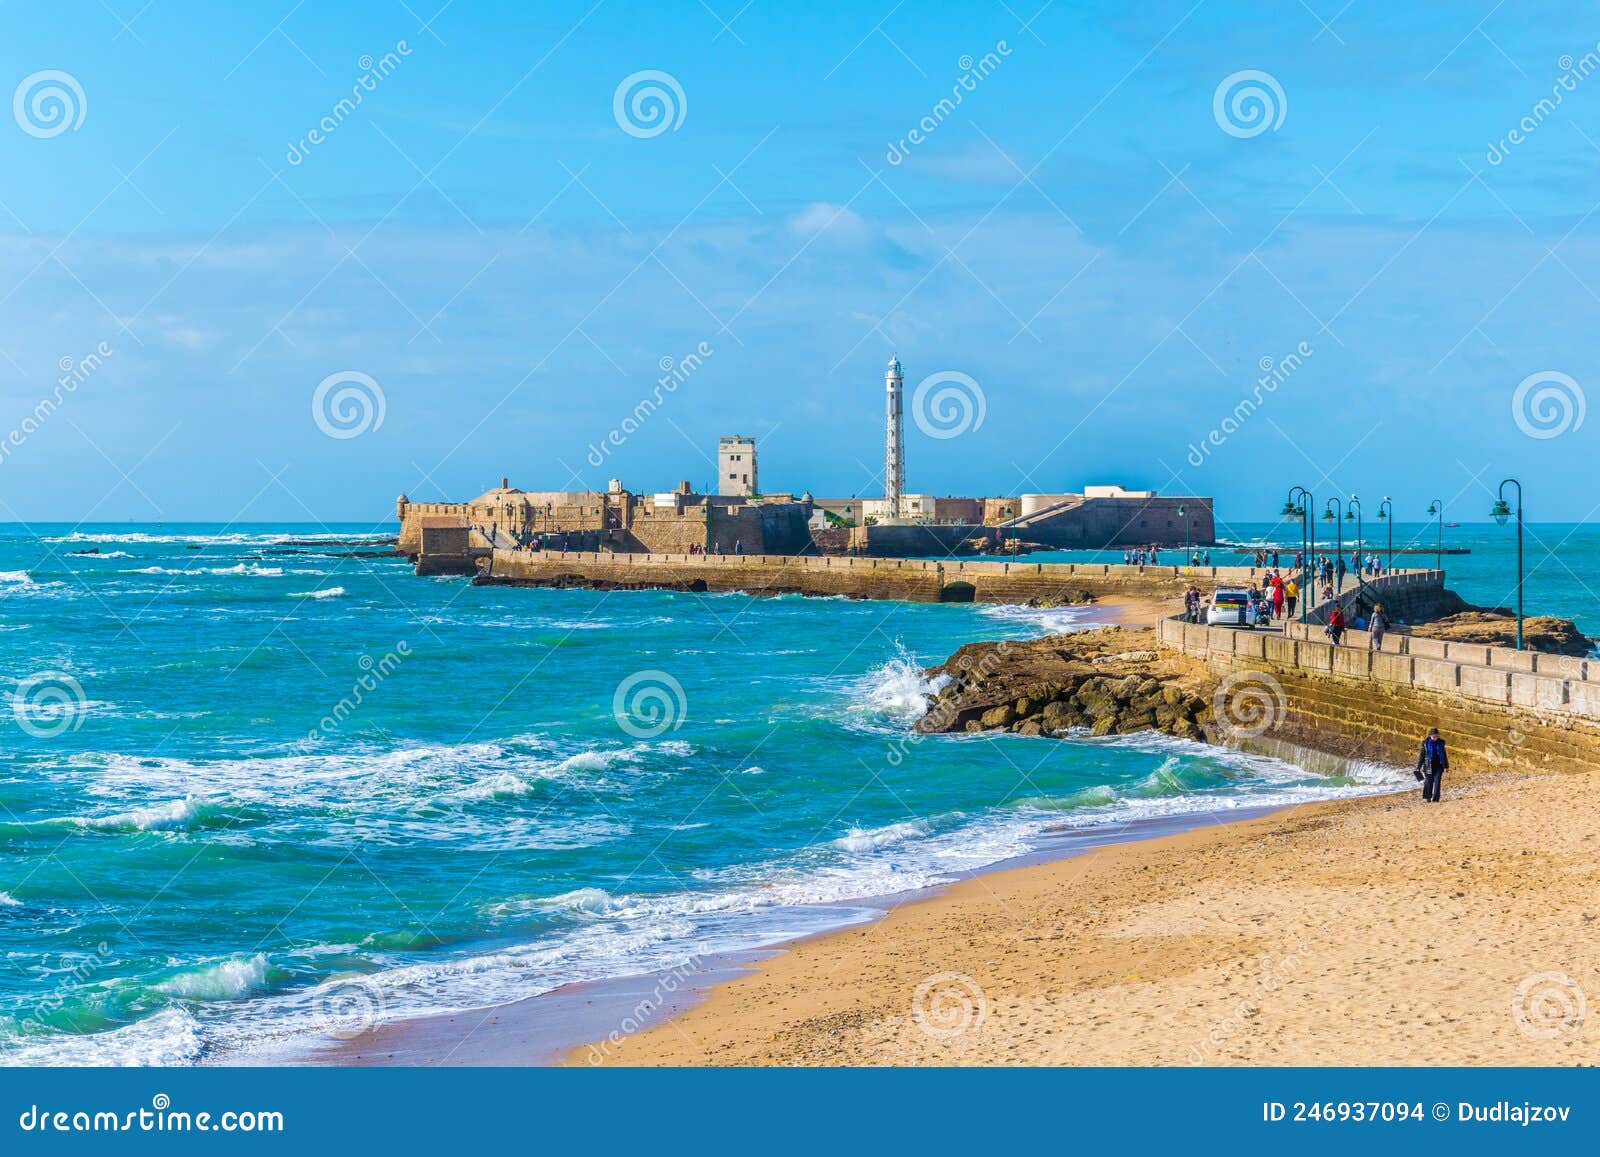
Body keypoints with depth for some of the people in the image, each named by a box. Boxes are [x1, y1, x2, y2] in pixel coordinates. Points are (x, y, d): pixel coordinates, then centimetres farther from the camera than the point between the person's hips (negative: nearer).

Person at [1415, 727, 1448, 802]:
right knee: (1428, 782, 0)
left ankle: (1435, 799, -2)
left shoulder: (1441, 743, 4)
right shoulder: (1425, 743, -2)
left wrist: (1446, 766, 17)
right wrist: (1418, 767, 2)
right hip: (1429, 766, -1)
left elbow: (1444, 755, 14)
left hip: (1438, 766, 1)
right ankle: (1427, 798, 17)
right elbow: (1421, 756, 2)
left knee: (1437, 782, -6)